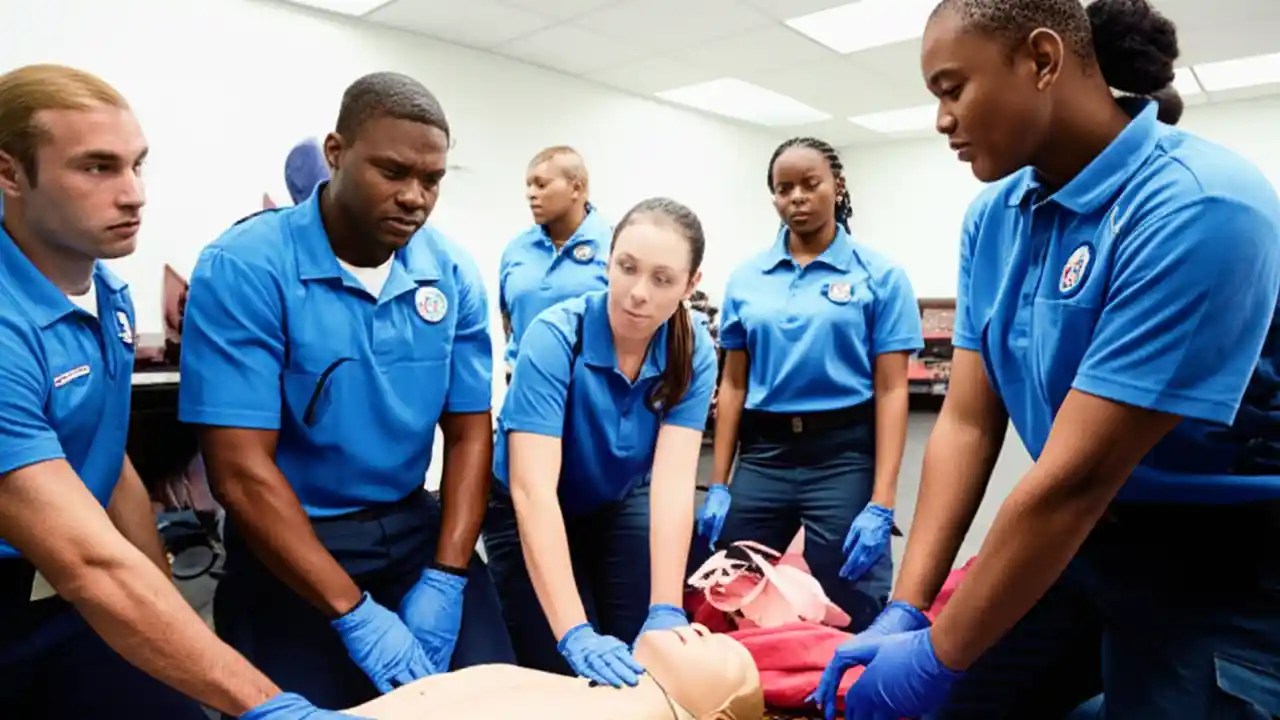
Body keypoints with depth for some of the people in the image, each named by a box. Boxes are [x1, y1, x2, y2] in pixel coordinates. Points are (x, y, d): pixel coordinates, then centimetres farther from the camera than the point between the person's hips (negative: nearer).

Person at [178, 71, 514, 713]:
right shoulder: (242, 268, -17)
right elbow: (241, 470, -20)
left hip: (416, 525, 4)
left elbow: (469, 433, -1)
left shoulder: (453, 273, -5)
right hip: (287, 539, -3)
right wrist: (354, 614, -22)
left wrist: (445, 580, -11)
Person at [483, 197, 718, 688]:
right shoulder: (555, 337, -31)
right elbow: (533, 490, -38)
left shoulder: (693, 354, -19)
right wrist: (574, 632, -45)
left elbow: (673, 482, -27)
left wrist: (665, 611, -36)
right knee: (565, 674, -2)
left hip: (619, 508, 3)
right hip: (533, 517, -3)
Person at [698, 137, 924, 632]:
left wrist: (881, 502, -13)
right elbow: (733, 384, 8)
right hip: (762, 454, 3)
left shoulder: (879, 275, -2)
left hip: (844, 454, -3)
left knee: (847, 619, 7)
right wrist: (718, 484, 5)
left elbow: (891, 391, -6)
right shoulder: (746, 279, 7)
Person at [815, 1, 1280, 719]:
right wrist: (904, 611, -12)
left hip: (1215, 562, -5)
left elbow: (1077, 477, -27)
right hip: (1072, 536, 5)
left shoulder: (1198, 208, -24)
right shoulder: (993, 217, -3)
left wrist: (941, 657, -20)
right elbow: (966, 422, -6)